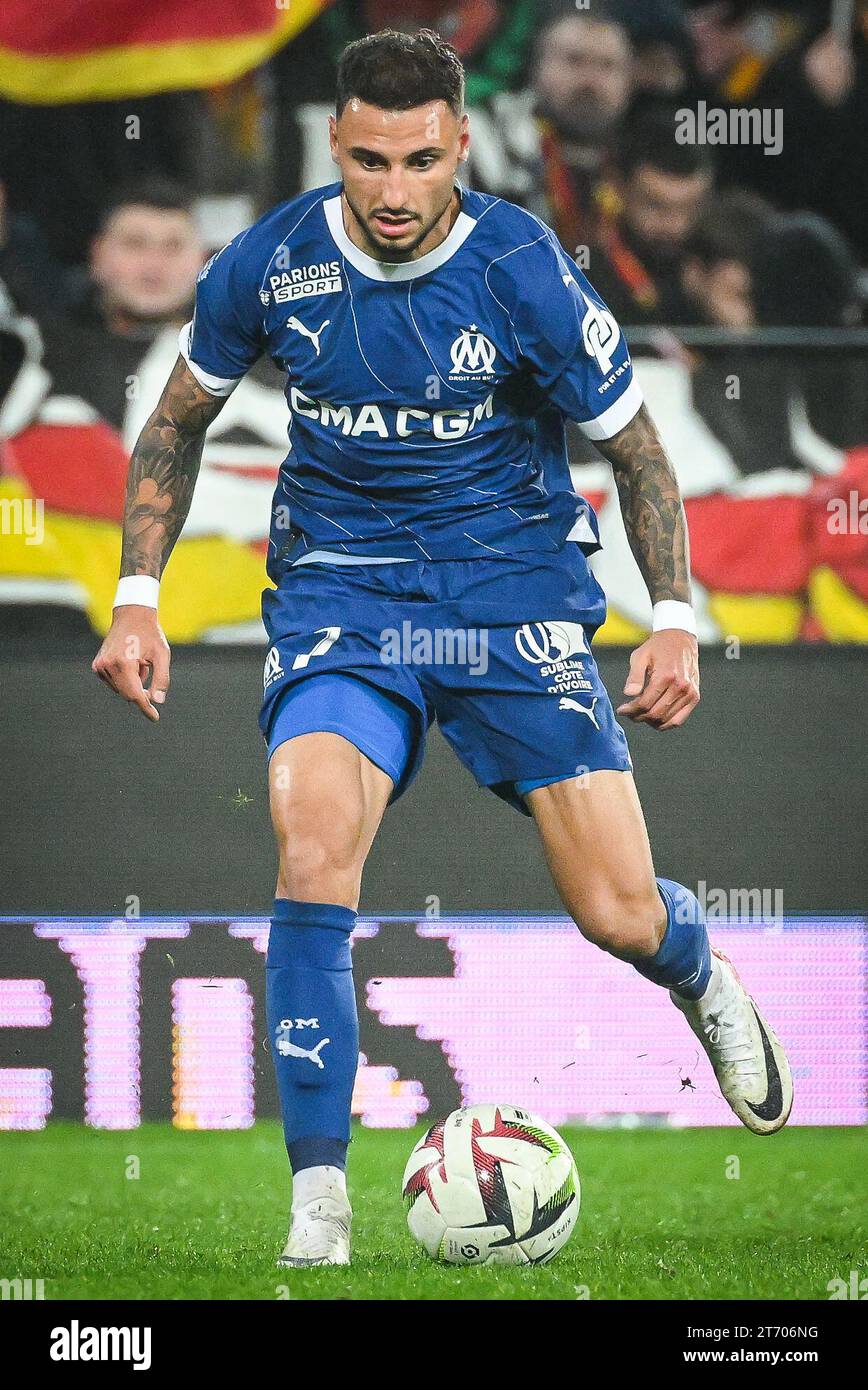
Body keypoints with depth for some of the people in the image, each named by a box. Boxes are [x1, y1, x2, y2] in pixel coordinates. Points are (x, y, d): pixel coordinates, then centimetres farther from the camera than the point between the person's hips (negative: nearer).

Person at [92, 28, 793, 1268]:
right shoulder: (268, 266, -8)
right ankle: (318, 1199, -17)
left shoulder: (525, 275, -14)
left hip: (513, 592, -1)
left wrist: (676, 618, -11)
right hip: (339, 594, 1)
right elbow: (179, 420, 10)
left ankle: (699, 977, 37)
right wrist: (137, 595, 1)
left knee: (619, 915, -4)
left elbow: (635, 448, -1)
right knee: (311, 854, -26)